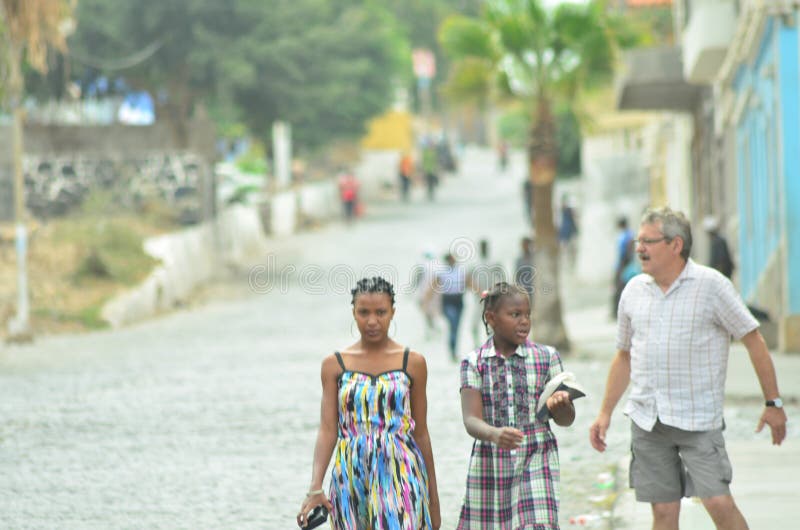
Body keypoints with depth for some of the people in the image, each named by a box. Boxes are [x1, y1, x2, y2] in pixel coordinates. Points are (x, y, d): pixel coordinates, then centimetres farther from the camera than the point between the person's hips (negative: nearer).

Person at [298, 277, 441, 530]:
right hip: (351, 479, 2)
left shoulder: (412, 363, 4)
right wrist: (315, 487, -14)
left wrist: (433, 498, 9)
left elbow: (420, 433, 8)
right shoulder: (335, 365, 5)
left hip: (401, 479, -2)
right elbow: (327, 431, -1)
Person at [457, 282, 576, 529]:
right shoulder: (474, 362, 0)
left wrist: (559, 404, -20)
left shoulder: (546, 357, 3)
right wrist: (494, 434, -33)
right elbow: (471, 420, -11)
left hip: (536, 464, 0)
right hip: (490, 467, 0)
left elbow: (566, 419, 5)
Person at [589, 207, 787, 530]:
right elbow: (624, 356, 20)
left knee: (719, 503, -13)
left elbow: (753, 341, -1)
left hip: (698, 419, -4)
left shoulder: (711, 285, -5)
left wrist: (773, 403, -3)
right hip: (647, 419, 4)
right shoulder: (634, 290, 9)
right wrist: (605, 413, 17)